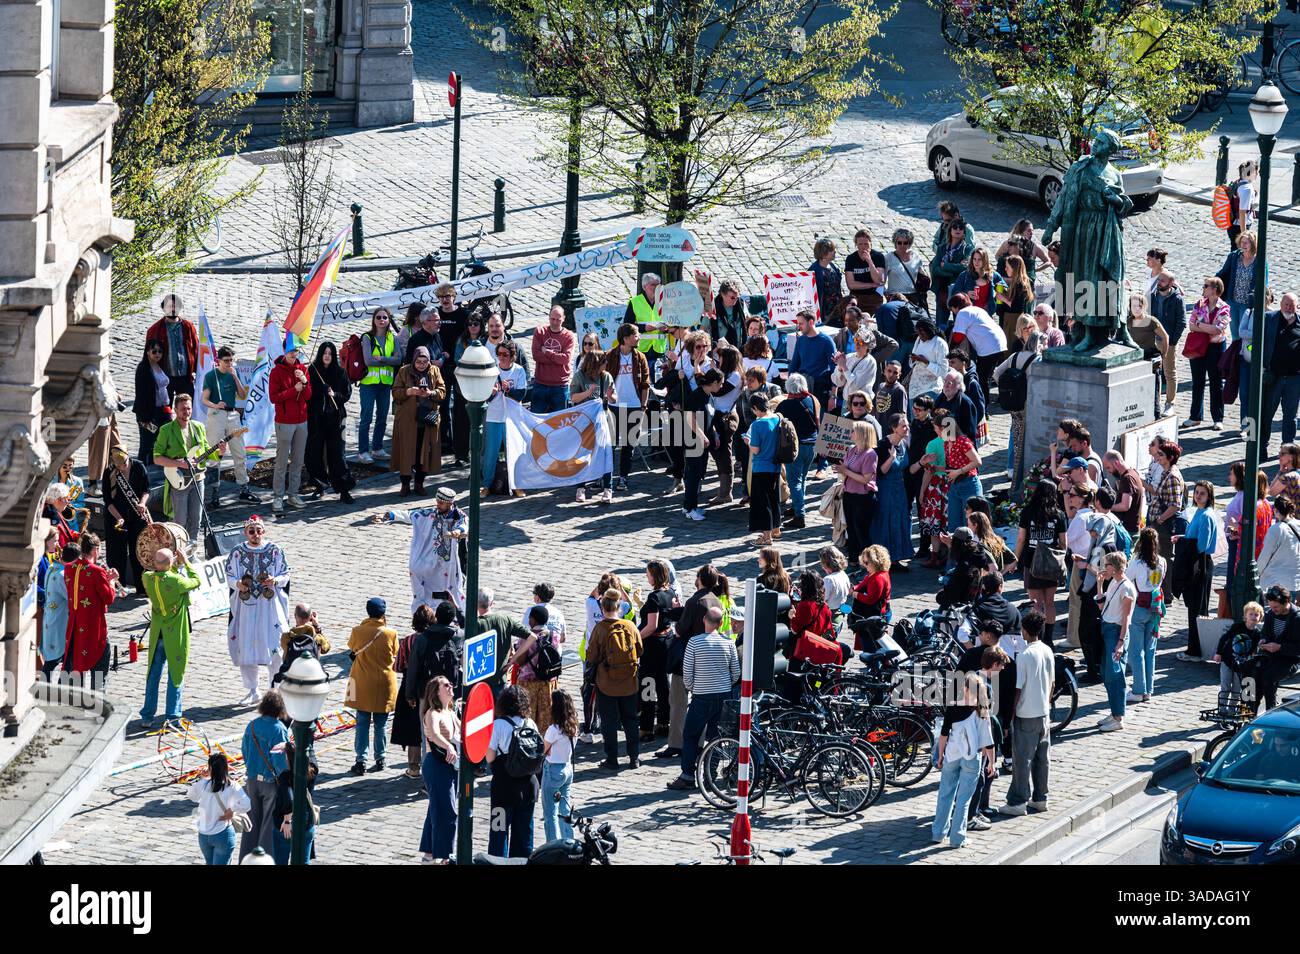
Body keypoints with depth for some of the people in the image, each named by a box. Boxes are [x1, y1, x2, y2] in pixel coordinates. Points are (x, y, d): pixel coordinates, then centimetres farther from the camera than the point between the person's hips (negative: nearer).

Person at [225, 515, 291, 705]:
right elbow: (229, 576, 7)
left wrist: (275, 581, -17)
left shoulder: (275, 551, -1)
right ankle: (251, 691, 17)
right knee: (245, 649, 3)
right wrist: (238, 584, -14)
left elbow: (285, 575, 4)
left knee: (274, 647, -3)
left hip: (270, 605, -1)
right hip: (245, 605, 1)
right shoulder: (237, 553, 1)